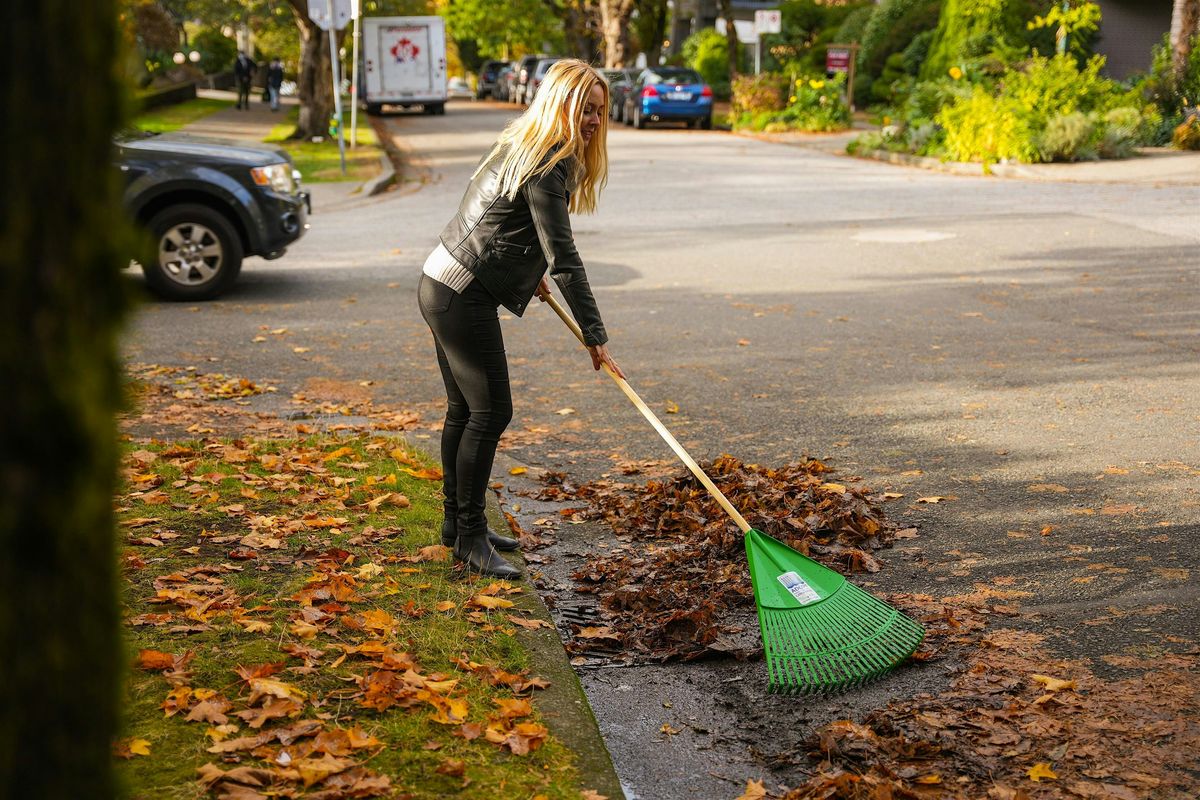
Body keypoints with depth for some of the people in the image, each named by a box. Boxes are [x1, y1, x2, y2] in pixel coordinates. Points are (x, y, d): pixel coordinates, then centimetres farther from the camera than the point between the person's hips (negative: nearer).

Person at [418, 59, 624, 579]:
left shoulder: (522, 146, 13)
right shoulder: (546, 165, -18)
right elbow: (564, 259, -20)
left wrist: (528, 272, 39)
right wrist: (594, 335, -17)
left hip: (441, 287, 11)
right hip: (463, 297, -11)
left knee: (464, 409, 16)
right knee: (490, 412, -8)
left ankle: (457, 523, 26)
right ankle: (470, 538, -1)